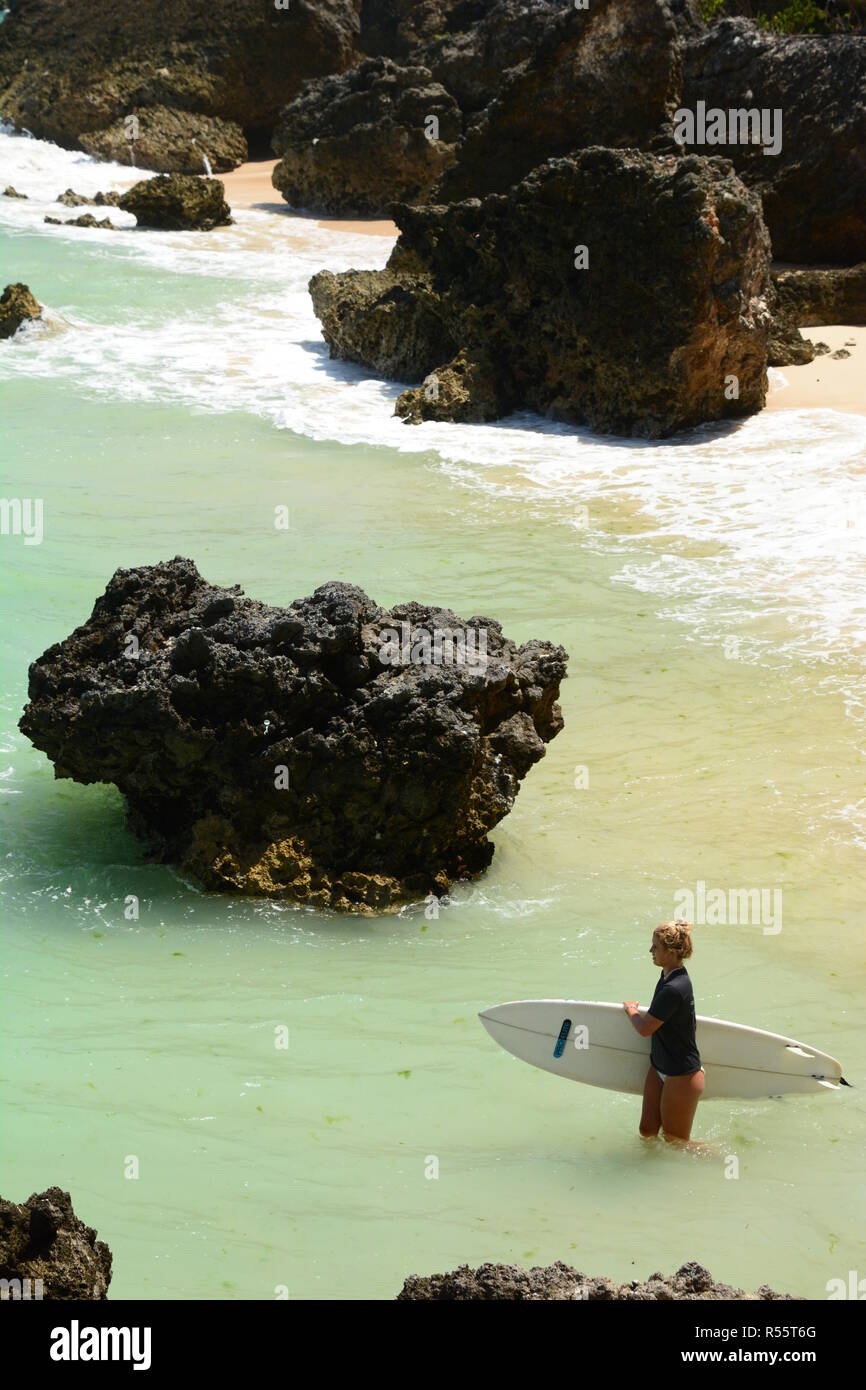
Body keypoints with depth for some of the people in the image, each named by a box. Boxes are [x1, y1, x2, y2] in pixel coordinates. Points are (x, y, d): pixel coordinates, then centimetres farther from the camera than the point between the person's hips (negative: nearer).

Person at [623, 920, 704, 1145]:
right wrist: (636, 1011, 14)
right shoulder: (669, 975, 0)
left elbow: (645, 1029, -21)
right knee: (647, 1132, 13)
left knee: (676, 1142, 9)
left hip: (681, 1076, -9)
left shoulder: (674, 989, -31)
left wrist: (631, 1009, -4)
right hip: (660, 1068, 9)